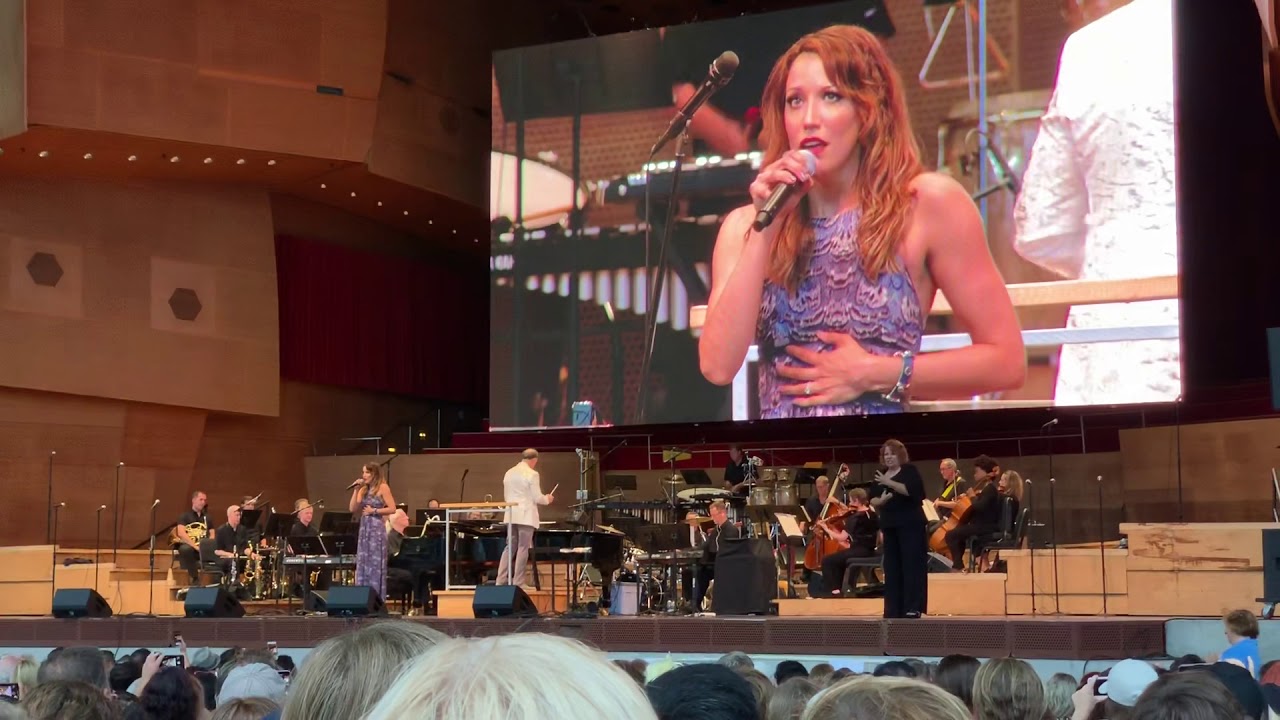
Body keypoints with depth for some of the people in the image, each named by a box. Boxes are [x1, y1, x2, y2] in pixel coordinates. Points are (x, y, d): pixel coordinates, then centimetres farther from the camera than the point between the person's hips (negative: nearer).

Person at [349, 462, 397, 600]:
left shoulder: (383, 487, -5)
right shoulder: (363, 490, 13)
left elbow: (392, 509, -10)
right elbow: (352, 508, 6)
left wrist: (374, 511, -13)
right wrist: (356, 490, 1)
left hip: (377, 528, -7)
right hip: (364, 528, 7)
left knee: (376, 565, -5)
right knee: (363, 565, 5)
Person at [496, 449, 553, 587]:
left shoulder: (509, 473, 9)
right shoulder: (532, 474, -11)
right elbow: (537, 498, -11)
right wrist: (547, 499, 9)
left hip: (511, 515, 6)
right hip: (526, 515, -6)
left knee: (510, 547, 12)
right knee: (523, 548, -1)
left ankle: (501, 580, 9)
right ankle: (518, 582, -2)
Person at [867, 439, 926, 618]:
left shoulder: (909, 470, -3)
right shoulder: (881, 475, 14)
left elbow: (911, 490, -21)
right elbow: (872, 500, 11)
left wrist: (889, 482, -26)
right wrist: (880, 500, -11)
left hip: (910, 524, -6)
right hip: (890, 525, 6)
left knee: (911, 565, -8)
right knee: (892, 567, 6)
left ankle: (913, 607, -9)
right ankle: (894, 608, 9)